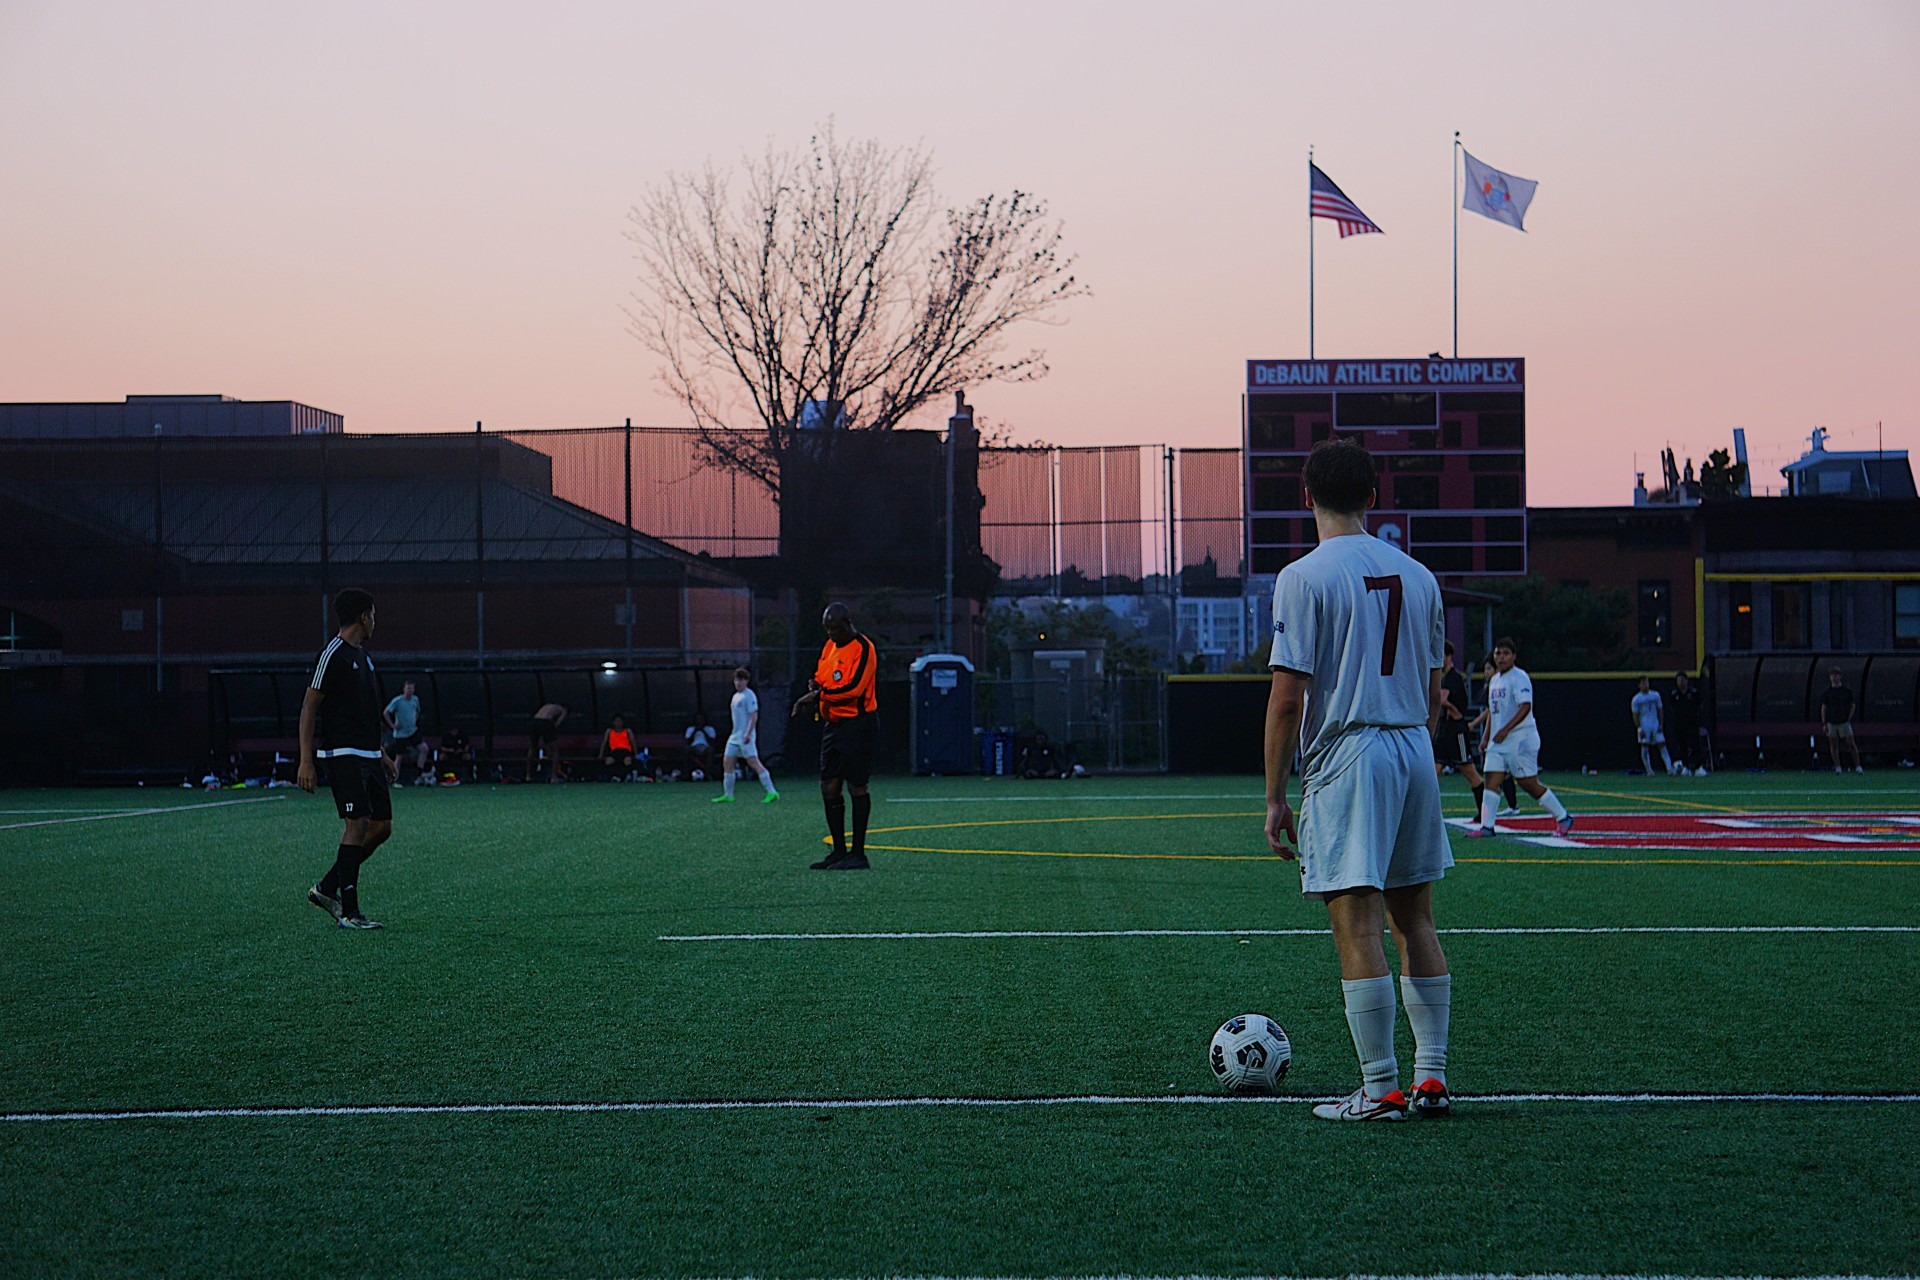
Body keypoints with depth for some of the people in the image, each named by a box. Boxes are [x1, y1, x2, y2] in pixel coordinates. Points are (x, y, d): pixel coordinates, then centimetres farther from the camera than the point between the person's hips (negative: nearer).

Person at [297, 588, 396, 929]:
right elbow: (309, 707, -12)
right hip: (343, 755, -9)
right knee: (358, 824, -14)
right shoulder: (333, 654, -10)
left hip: (368, 756, 9)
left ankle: (327, 888, 17)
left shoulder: (362, 655, 18)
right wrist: (306, 761, -17)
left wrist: (382, 755, 26)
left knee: (382, 826, 6)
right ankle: (349, 911, -11)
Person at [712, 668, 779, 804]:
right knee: (727, 762, 7)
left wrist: (748, 734, -23)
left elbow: (754, 716, -16)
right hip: (735, 736, 9)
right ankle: (727, 795, 13)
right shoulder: (736, 696, 18)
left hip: (745, 737, -9)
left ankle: (772, 792, -13)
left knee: (754, 762, -13)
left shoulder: (749, 696, -10)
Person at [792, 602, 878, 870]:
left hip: (857, 724, -9)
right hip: (833, 725, 9)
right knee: (829, 787, 7)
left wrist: (818, 695, -16)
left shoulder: (864, 649, -12)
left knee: (856, 787, -5)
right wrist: (815, 686, -3)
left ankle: (858, 854, -1)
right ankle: (839, 851, 15)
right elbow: (819, 677, 21)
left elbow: (854, 687, -21)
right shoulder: (829, 646, 14)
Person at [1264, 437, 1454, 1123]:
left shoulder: (1304, 578, -7)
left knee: (1357, 927, -4)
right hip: (1414, 754, 6)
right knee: (1414, 919, 14)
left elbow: (1287, 697, -11)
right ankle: (1432, 1079, 16)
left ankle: (1381, 1091, -3)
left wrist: (1274, 798, -6)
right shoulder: (1417, 575, 11)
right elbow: (1432, 691, 16)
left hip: (1344, 759, -6)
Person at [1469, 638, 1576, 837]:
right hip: (1498, 741, 8)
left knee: (1529, 784, -4)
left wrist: (1505, 730, -29)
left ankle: (1563, 817, 10)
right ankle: (1486, 826, -4)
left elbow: (1525, 707, -22)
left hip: (1521, 739, -8)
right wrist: (1486, 738, 19)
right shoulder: (1494, 680, 17)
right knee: (1491, 781, -3)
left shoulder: (1519, 678, -10)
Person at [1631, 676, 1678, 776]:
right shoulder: (1636, 699, -1)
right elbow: (1635, 715, 0)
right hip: (1644, 727, -2)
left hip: (1656, 726, 2)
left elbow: (1660, 711, 10)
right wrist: (1639, 729, -8)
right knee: (1644, 748, -3)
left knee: (1662, 745, -6)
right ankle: (1649, 770, 6)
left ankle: (1669, 768, -11)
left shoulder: (1655, 695, 6)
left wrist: (1661, 725, 2)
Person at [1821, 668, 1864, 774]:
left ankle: (1858, 767, -3)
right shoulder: (1827, 692, 5)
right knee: (1833, 746, 2)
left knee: (1851, 744, -6)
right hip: (1831, 723, 1)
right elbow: (1823, 708, 8)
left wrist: (1849, 719, -3)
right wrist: (1824, 724, 0)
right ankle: (1837, 768, 7)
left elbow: (1852, 706, 9)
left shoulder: (1846, 691, 3)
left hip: (1844, 721, -1)